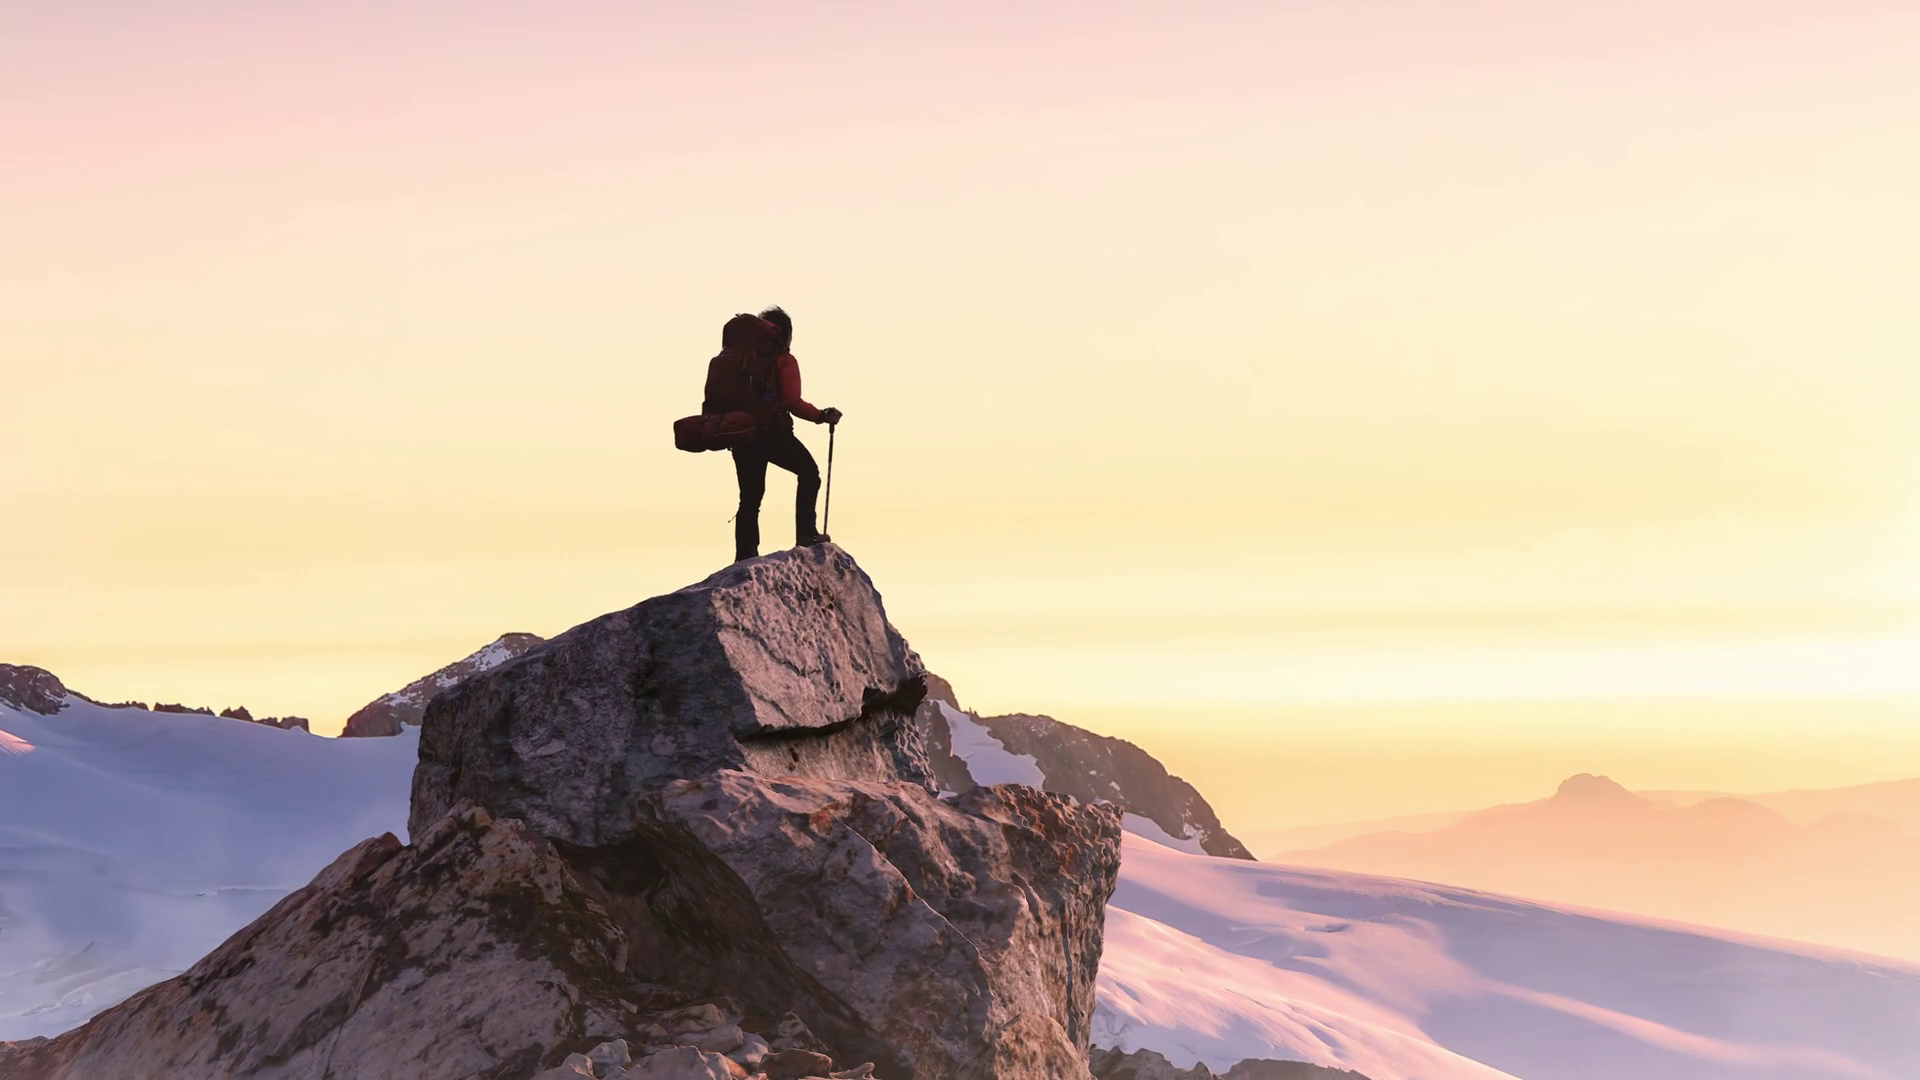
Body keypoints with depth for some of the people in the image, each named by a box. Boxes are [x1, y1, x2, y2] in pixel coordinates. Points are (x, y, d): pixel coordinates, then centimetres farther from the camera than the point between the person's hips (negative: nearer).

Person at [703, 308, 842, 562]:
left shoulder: (731, 356, 15)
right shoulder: (783, 360, -3)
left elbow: (716, 398, 12)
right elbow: (793, 403, -13)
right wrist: (822, 416, -3)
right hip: (771, 433, -5)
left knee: (750, 497, 13)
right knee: (809, 472, 15)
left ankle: (745, 557, 8)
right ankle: (806, 534, 5)